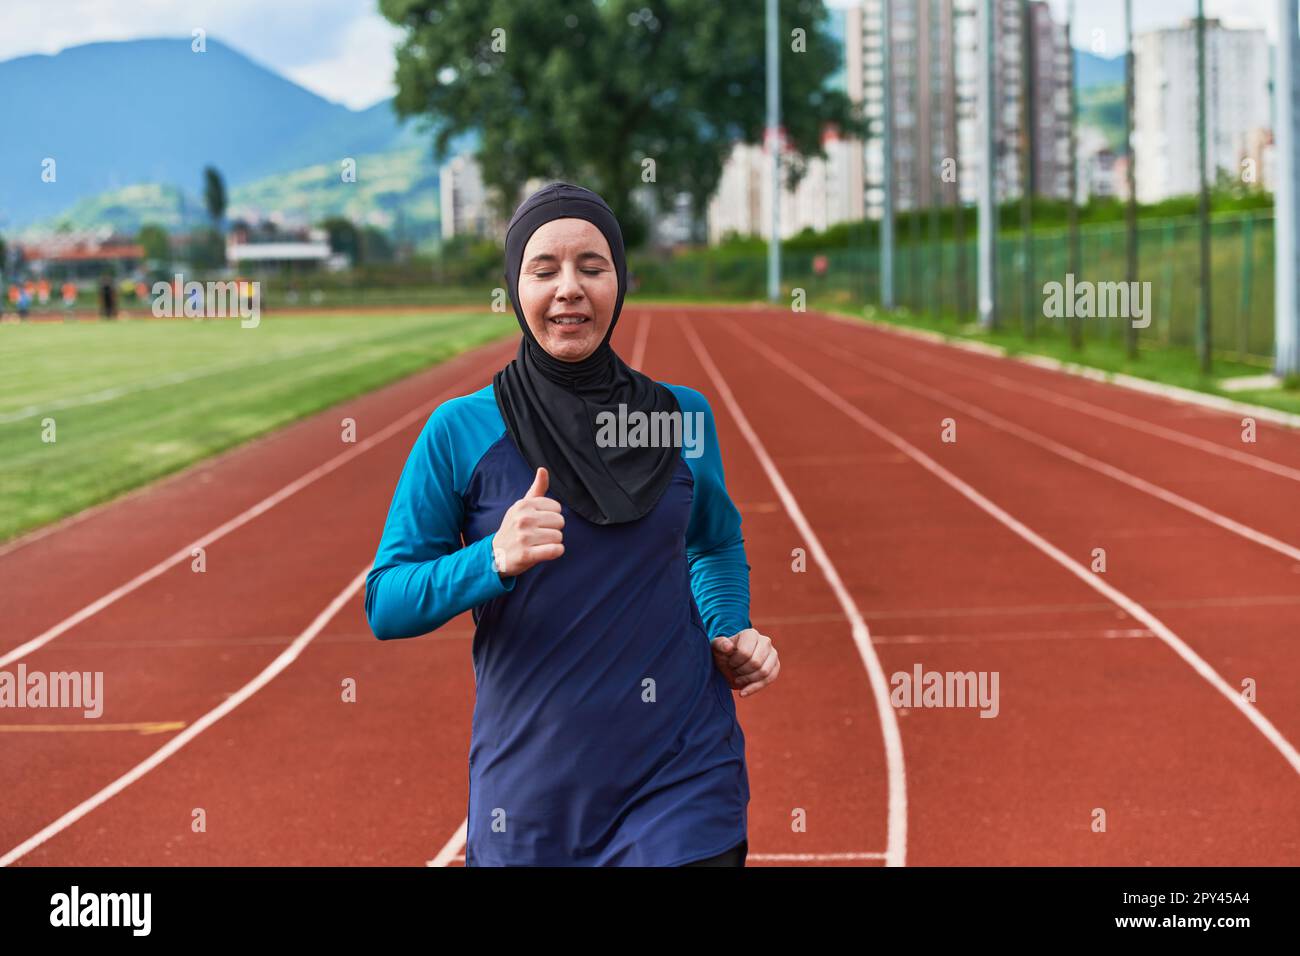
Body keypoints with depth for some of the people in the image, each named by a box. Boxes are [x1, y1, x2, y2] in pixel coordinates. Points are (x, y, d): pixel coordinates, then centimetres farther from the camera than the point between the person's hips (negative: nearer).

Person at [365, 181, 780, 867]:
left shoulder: (683, 418, 4)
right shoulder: (461, 431, -4)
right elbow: (385, 604, -5)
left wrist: (730, 634, 5)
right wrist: (494, 560, -22)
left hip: (683, 780, 1)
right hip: (530, 783, -1)